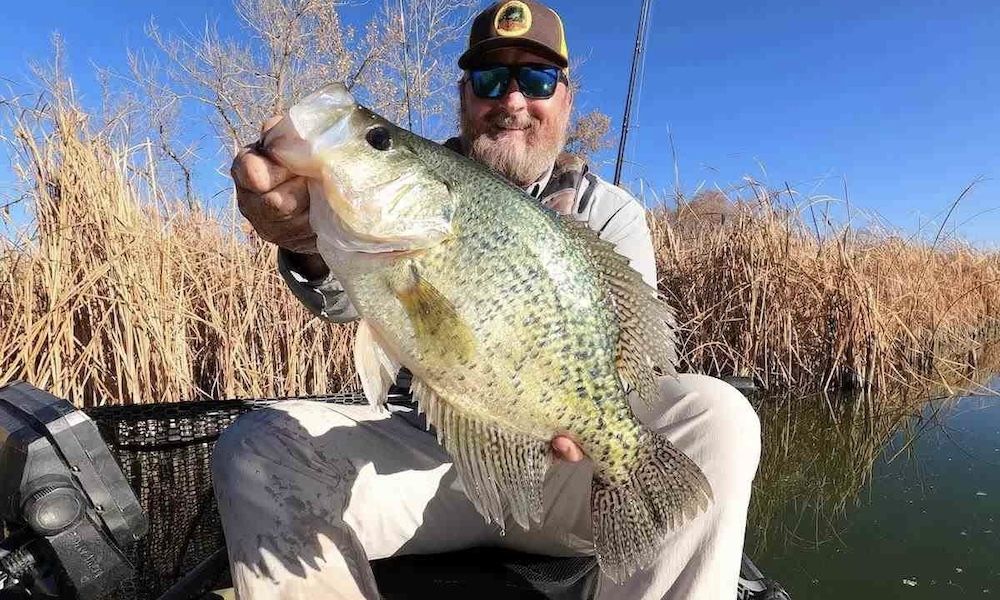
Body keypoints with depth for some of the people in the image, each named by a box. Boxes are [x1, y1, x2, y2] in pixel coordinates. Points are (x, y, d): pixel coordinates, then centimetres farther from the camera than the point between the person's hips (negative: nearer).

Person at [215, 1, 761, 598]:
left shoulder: (610, 213, 5)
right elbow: (347, 297, -15)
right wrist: (315, 245, -39)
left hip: (556, 459, 0)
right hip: (417, 446, 1)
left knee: (717, 417, -24)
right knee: (251, 450, -19)